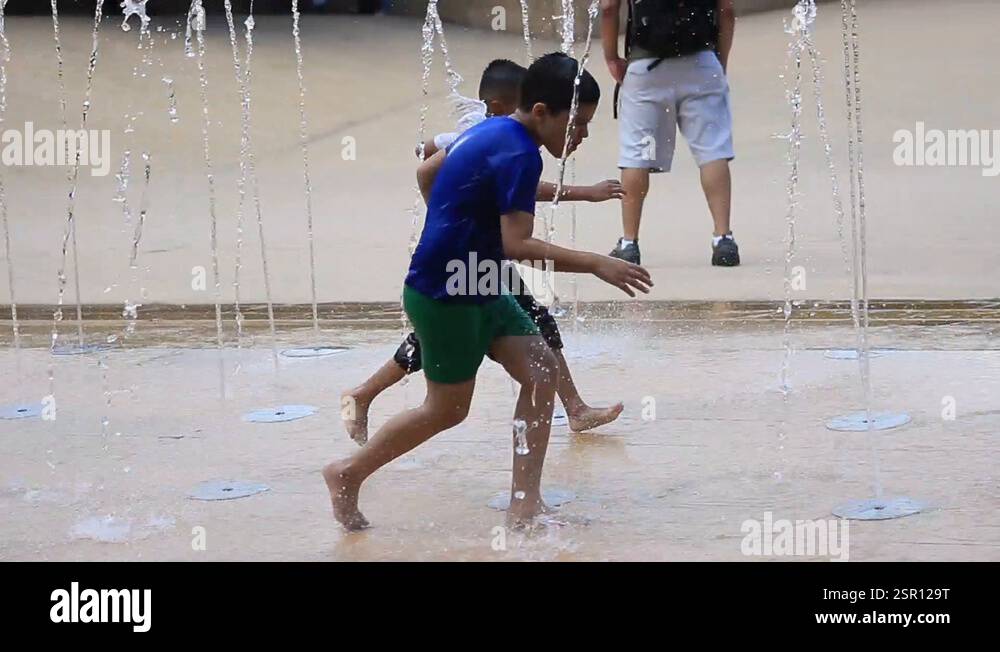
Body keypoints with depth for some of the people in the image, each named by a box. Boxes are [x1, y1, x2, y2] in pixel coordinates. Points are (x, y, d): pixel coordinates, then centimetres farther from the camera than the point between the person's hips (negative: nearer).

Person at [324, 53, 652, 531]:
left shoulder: (490, 132, 8)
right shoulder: (520, 154, -22)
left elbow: (427, 170, 21)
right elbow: (518, 245, -30)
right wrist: (596, 265, -30)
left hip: (479, 291, 10)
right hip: (445, 295, -10)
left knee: (540, 370, 0)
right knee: (448, 409, 3)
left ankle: (525, 505, 1)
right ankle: (349, 473, 21)